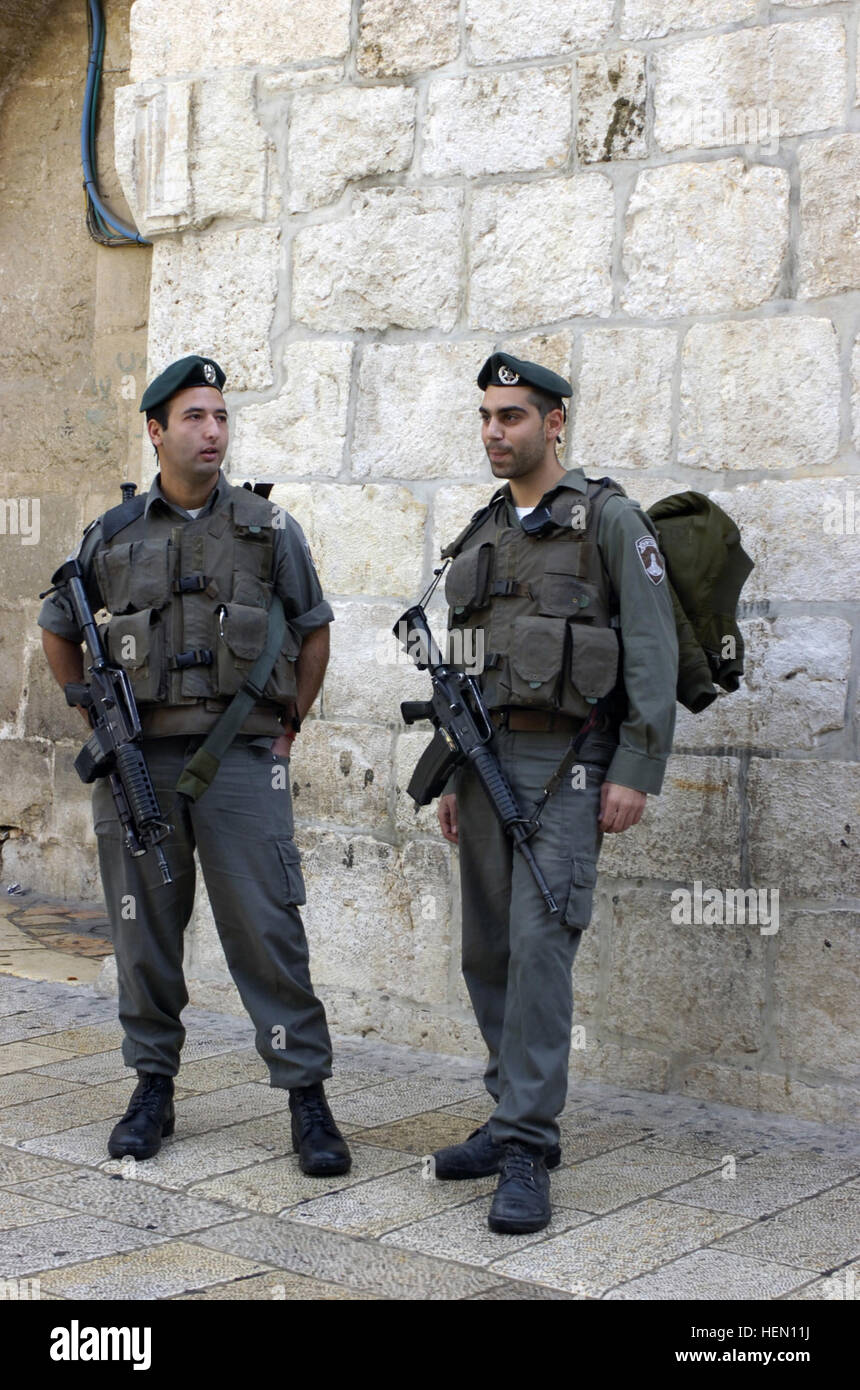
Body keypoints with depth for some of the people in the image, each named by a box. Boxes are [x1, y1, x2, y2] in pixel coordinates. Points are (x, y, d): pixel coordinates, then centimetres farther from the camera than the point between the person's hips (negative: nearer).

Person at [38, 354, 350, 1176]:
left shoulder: (268, 529, 3)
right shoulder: (114, 535, 6)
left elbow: (314, 631, 12)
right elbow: (57, 629, 18)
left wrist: (287, 727, 7)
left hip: (241, 761, -2)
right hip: (138, 762, 2)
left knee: (266, 931, -4)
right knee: (144, 931, 8)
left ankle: (307, 1099, 4)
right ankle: (152, 1091, 22)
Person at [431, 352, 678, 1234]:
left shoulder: (608, 518, -4)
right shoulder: (481, 538, 16)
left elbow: (652, 650, -9)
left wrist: (636, 773, -16)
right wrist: (453, 778, 16)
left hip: (566, 765, -7)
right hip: (487, 762, 7)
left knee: (540, 942, -16)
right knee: (487, 952, 9)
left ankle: (525, 1154, -13)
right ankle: (519, 1117, 21)